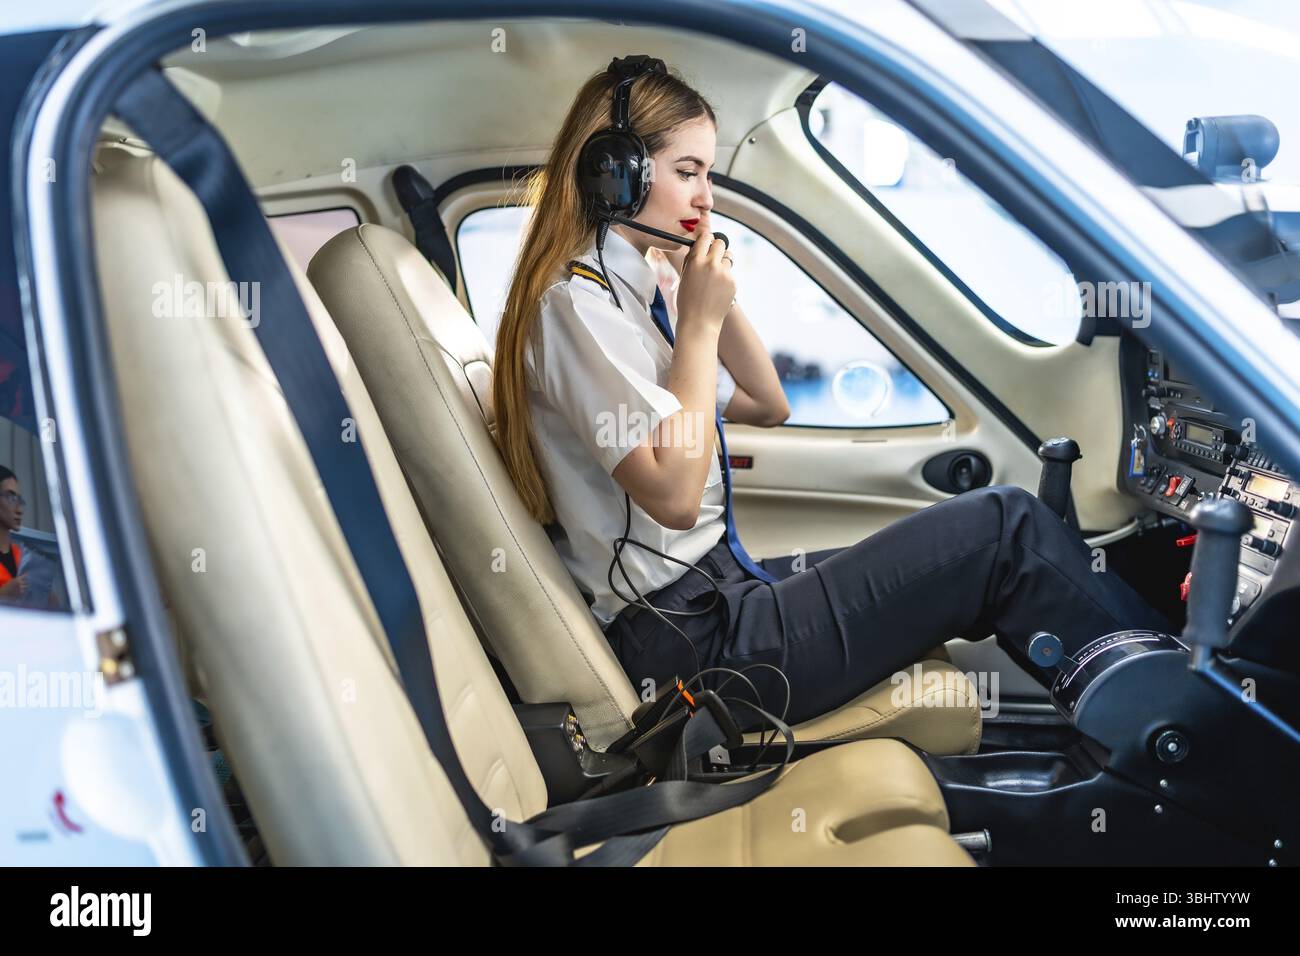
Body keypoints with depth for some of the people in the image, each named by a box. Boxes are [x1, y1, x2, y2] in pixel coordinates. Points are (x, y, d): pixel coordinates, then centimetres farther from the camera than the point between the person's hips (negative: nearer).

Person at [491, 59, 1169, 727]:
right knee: (1003, 527, -9)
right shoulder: (576, 305, -15)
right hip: (693, 644, -10)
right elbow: (676, 497, -23)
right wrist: (699, 323, -16)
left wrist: (716, 292, 6)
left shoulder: (618, 295, 15)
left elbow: (767, 407, 18)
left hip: (714, 592, 10)